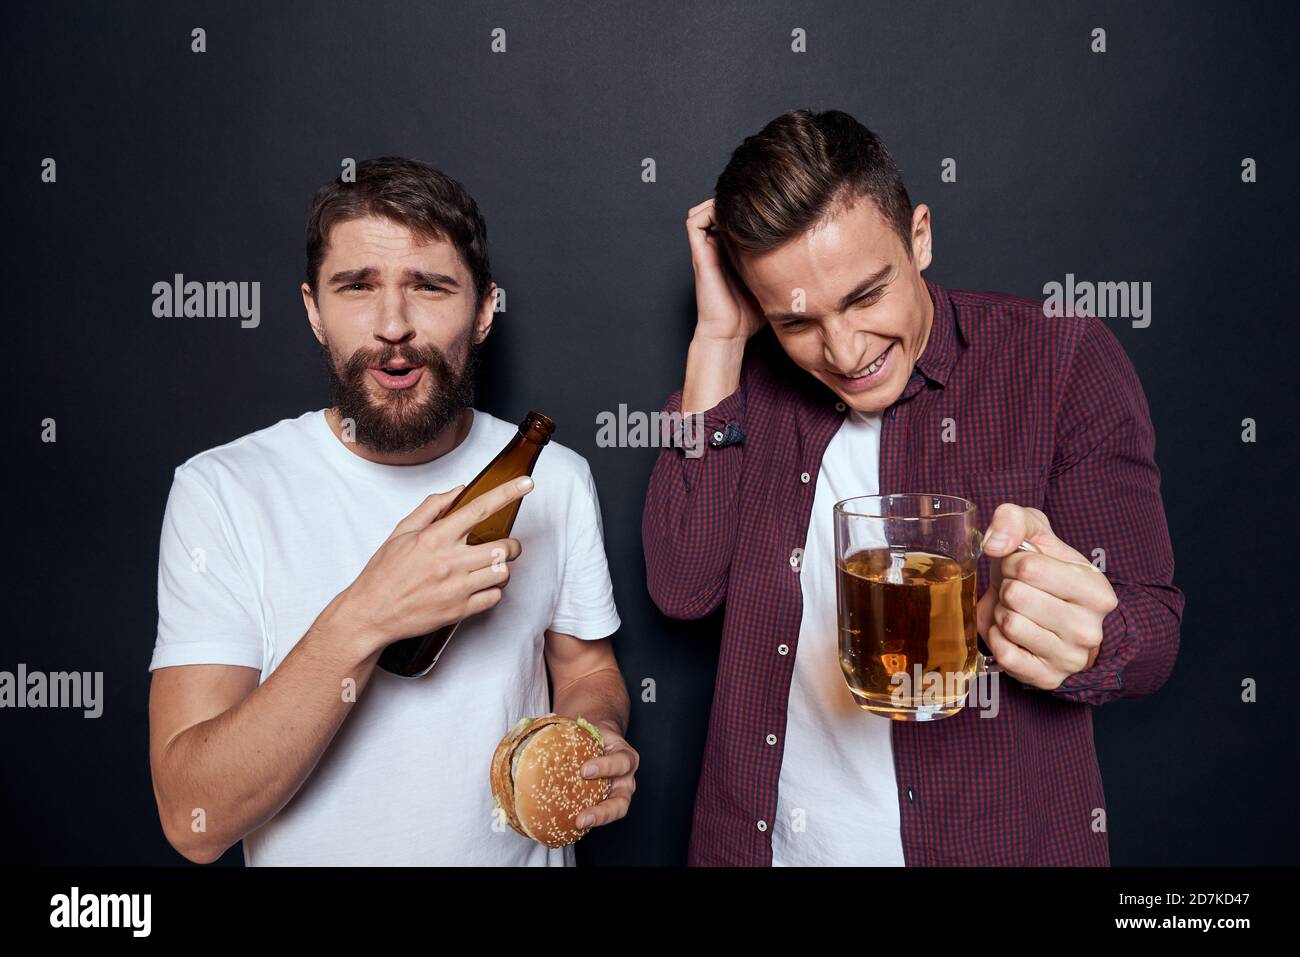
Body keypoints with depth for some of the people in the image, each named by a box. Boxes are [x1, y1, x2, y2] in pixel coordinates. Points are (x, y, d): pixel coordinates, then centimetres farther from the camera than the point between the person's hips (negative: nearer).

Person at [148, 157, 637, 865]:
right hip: (313, 853, -2)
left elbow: (585, 668, 3)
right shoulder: (221, 492, -18)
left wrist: (594, 740, -18)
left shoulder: (553, 479, -9)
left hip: (525, 849, 2)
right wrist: (362, 621, -35)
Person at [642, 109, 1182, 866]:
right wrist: (716, 339, -16)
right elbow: (683, 587, -15)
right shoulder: (754, 379, -4)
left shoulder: (1064, 364, -11)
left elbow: (1154, 629, -9)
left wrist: (1081, 643, -34)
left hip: (997, 838, -1)